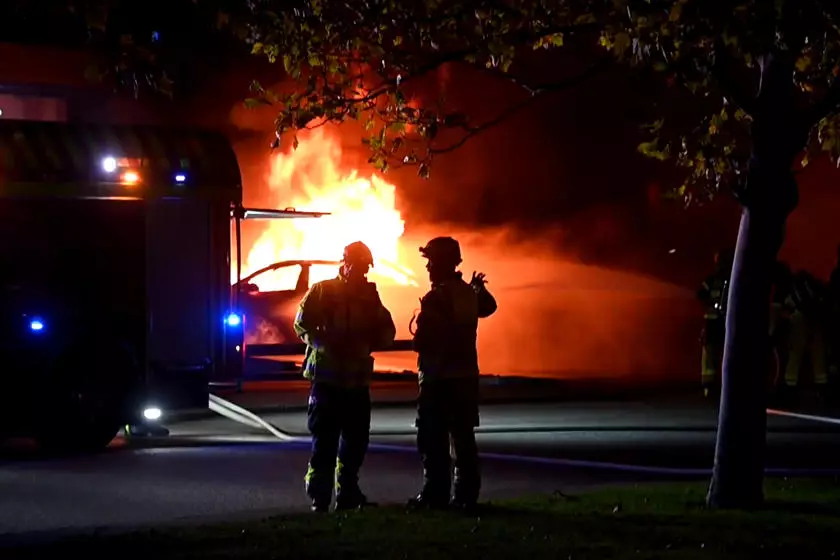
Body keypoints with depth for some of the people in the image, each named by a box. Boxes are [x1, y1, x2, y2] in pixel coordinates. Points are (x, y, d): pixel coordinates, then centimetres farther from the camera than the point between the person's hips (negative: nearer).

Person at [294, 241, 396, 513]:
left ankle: (347, 494, 18)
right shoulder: (323, 291, 0)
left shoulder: (369, 295, 12)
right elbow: (302, 323, -9)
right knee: (325, 439, -7)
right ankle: (319, 497, -4)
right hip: (326, 375, -5)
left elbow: (387, 332, 10)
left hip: (357, 377, 5)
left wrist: (367, 344, -8)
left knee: (356, 439, 7)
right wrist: (326, 344, -20)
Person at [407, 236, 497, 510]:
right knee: (464, 436, 10)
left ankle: (436, 495, -6)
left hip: (438, 377, -8)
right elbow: (488, 307, 30)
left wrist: (418, 341, 3)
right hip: (466, 374, 8)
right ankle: (466, 493, 11)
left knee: (434, 439, -4)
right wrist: (479, 287, 48)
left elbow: (421, 341, -20)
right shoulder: (469, 294, 7)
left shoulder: (435, 298, -18)